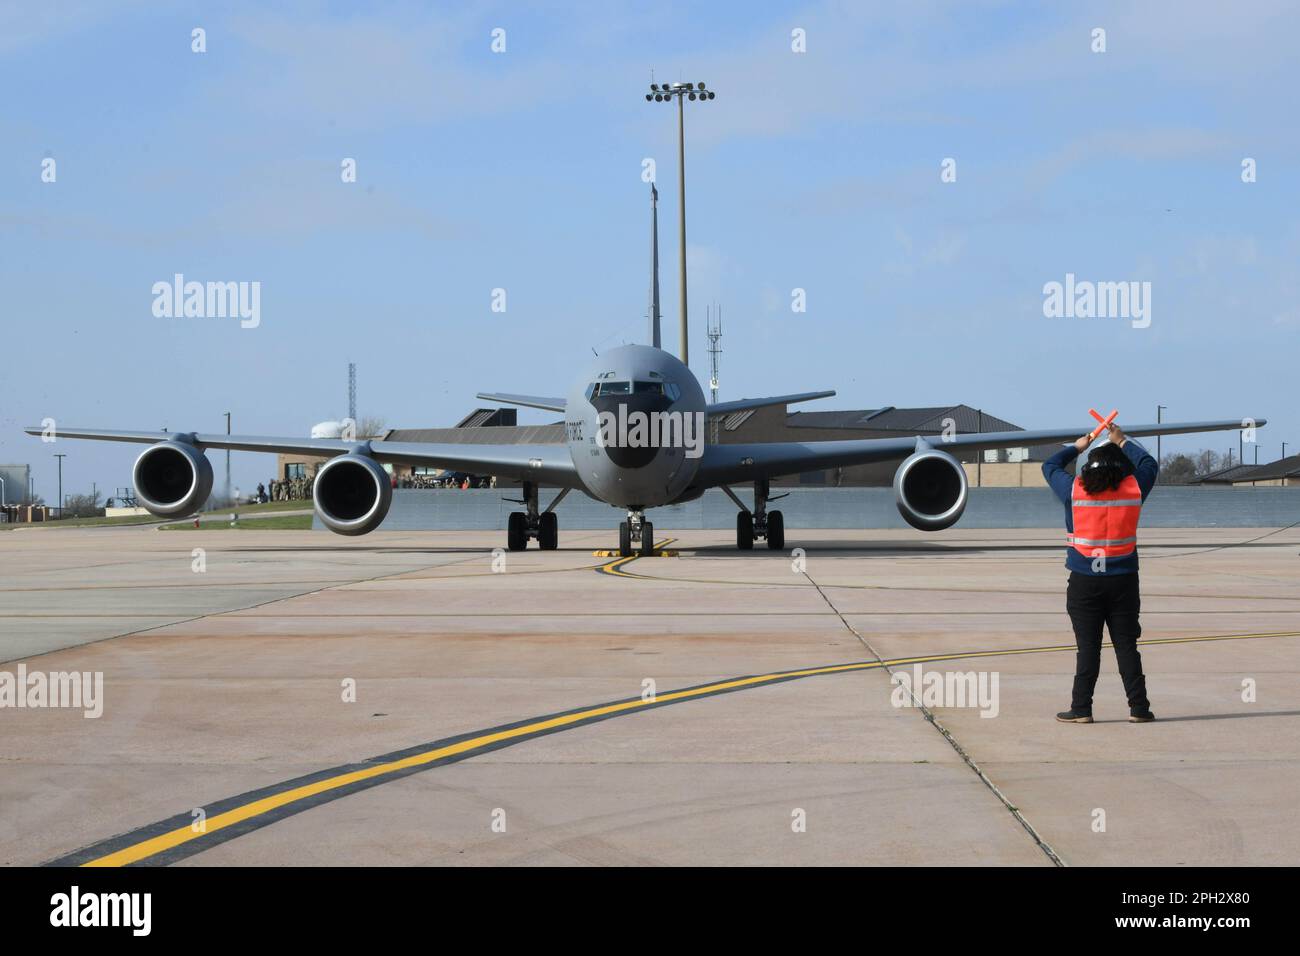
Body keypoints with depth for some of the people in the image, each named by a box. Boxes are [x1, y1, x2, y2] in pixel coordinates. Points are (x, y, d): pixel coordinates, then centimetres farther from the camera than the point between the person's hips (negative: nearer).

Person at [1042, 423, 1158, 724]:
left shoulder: (1075, 491, -5)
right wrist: (1124, 442, 30)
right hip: (1123, 582, 1)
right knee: (1126, 645, 6)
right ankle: (1139, 708, 8)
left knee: (1088, 647, 2)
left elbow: (1050, 466, 14)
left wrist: (1077, 447, 27)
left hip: (1084, 583, -1)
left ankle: (1081, 708, 3)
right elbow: (1150, 464, 19)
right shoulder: (1133, 489, -2)